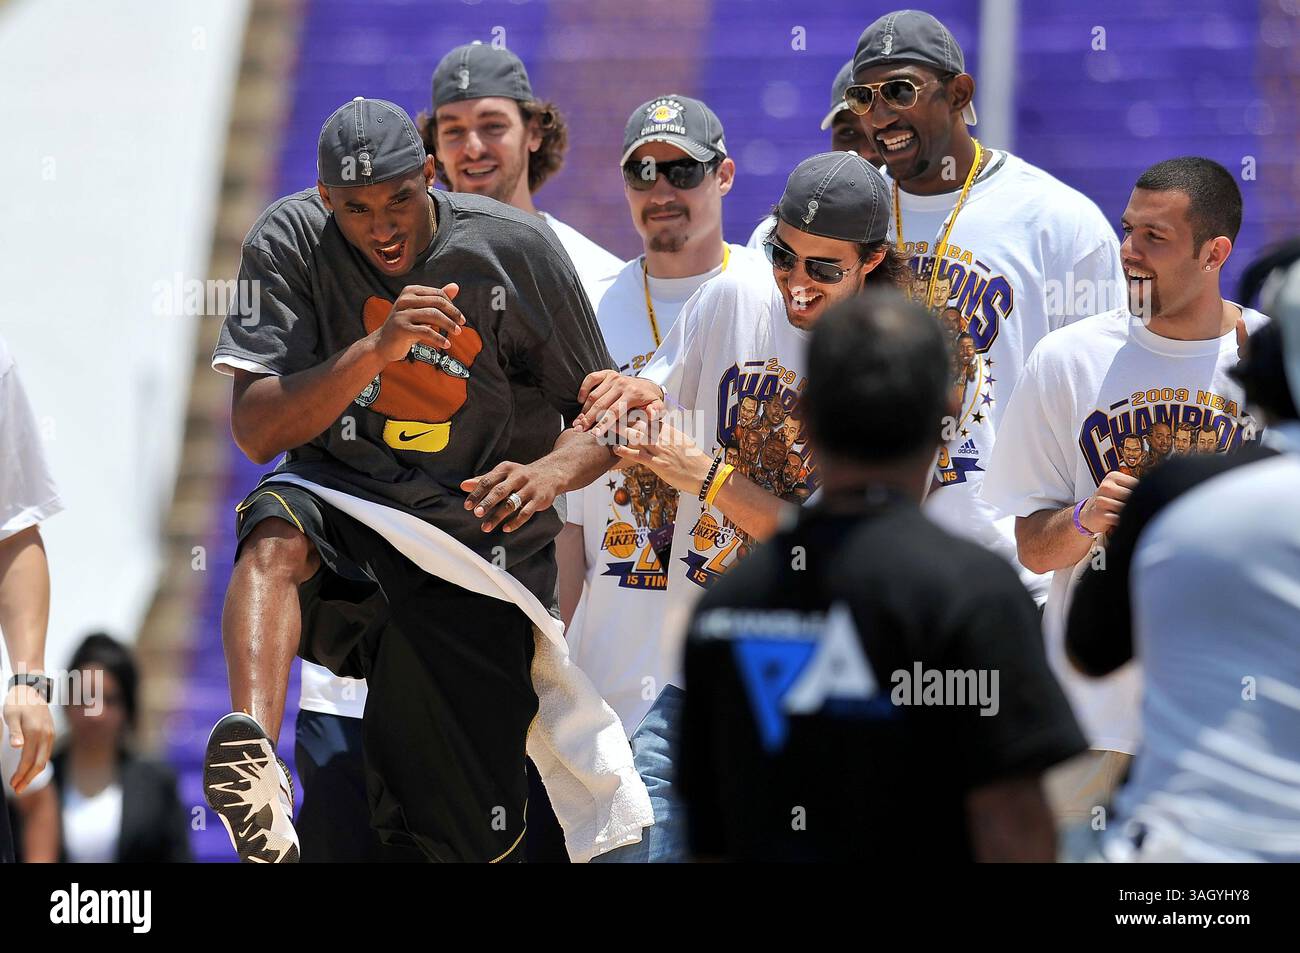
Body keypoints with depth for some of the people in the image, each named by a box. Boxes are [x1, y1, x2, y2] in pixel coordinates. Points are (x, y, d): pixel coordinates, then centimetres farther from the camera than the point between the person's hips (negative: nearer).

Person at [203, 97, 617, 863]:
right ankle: (253, 759, -55)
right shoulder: (291, 243, -3)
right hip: (344, 498, 0)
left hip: (478, 524, 0)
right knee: (277, 531, -37)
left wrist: (552, 471, -20)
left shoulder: (516, 250, -5)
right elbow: (257, 434, -11)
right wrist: (377, 348, -24)